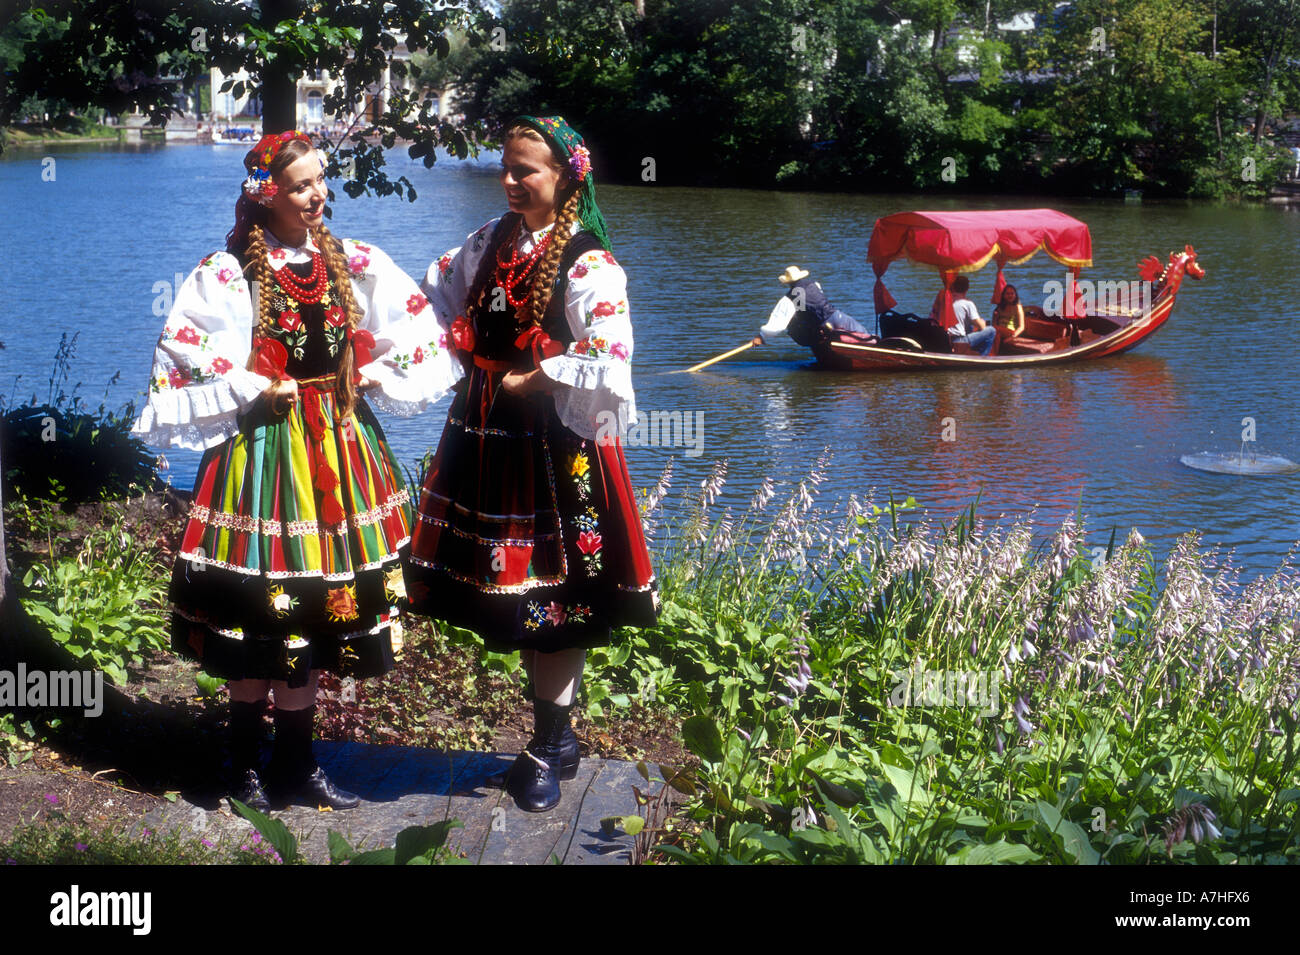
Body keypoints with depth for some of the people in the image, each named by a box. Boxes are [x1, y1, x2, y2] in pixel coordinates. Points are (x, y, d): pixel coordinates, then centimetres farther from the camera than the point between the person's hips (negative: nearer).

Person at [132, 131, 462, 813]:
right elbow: (184, 368, -10)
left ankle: (294, 766, 20)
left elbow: (420, 340, 11)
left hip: (339, 448, 4)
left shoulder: (355, 264, 5)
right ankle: (247, 762, 19)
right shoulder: (226, 274, -7)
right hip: (264, 447, -4)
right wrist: (251, 391, -13)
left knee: (315, 612, 8)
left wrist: (370, 378, 0)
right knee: (262, 613, 1)